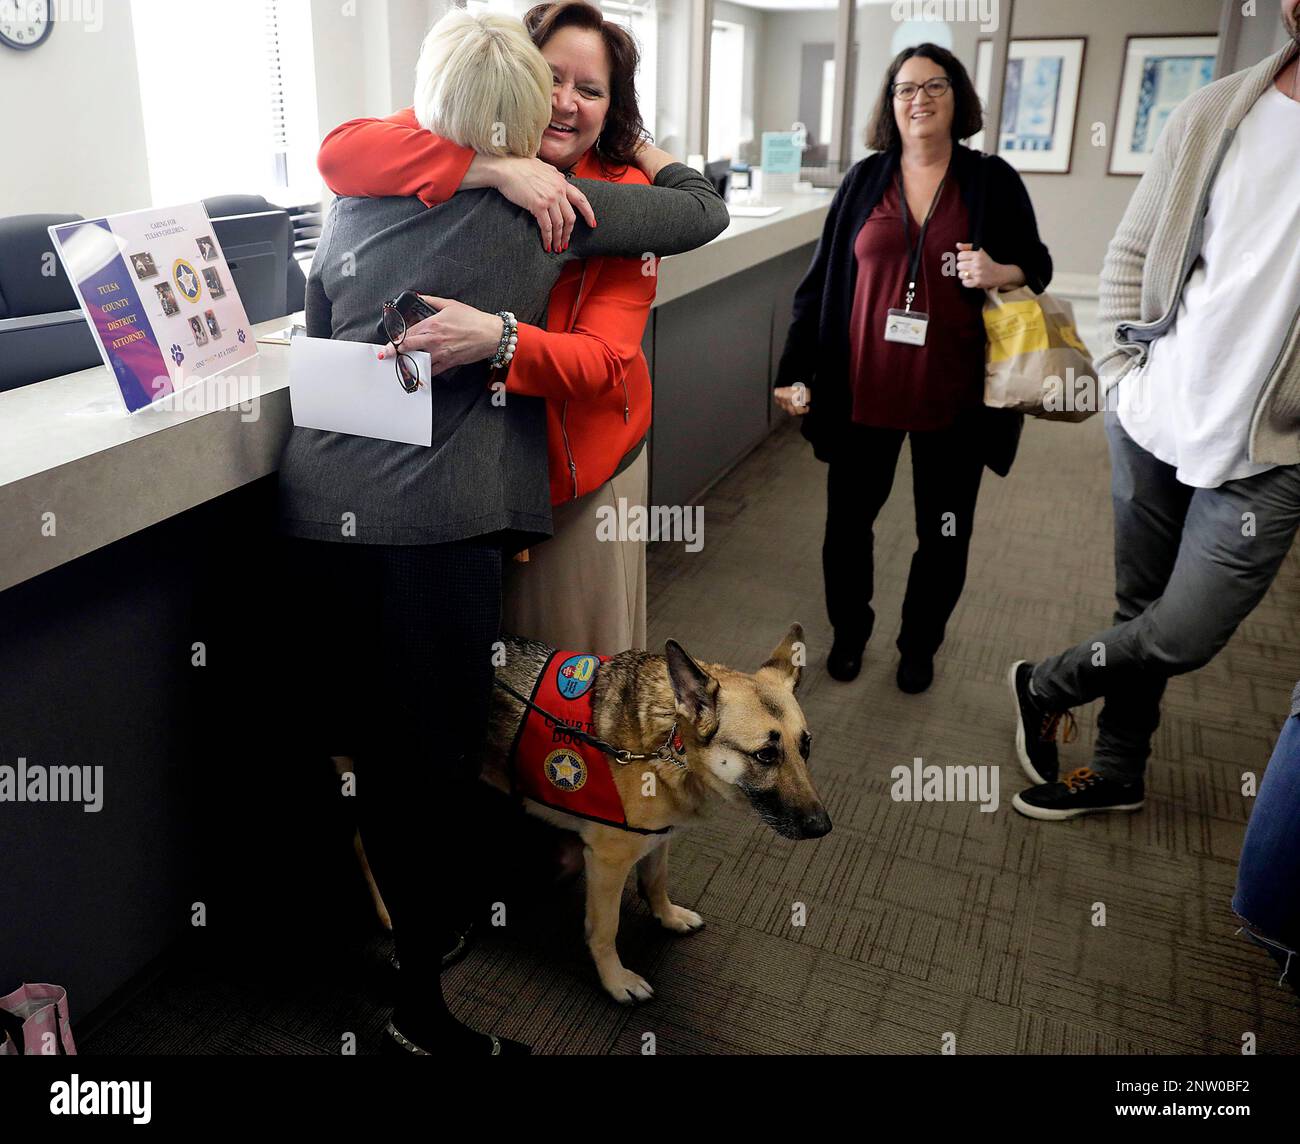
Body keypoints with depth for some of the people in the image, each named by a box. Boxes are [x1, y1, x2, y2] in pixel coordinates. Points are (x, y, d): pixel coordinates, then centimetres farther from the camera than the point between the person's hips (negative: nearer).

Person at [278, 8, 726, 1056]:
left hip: (320, 507, 6)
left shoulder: (352, 205, 14)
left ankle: (412, 920, 40)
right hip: (439, 520, -5)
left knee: (371, 745, 17)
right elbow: (703, 210, 13)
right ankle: (422, 1003, 20)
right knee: (434, 759, 5)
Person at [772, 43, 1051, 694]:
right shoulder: (865, 180, 3)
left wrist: (1002, 274, -14)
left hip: (952, 396, 0)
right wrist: (797, 371, 0)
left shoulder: (993, 182, 1)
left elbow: (1038, 266, 10)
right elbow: (822, 278, 4)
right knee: (848, 519, 10)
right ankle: (848, 631, 35)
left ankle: (920, 645, 34)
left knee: (944, 533, 10)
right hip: (862, 390, 1)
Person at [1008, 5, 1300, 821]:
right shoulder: (1212, 113, -1)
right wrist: (1120, 373, 1)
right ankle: (1118, 773, 34)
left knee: (1182, 640, -1)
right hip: (1149, 425, 3)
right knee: (1139, 610, 14)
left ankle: (1046, 688, 27)